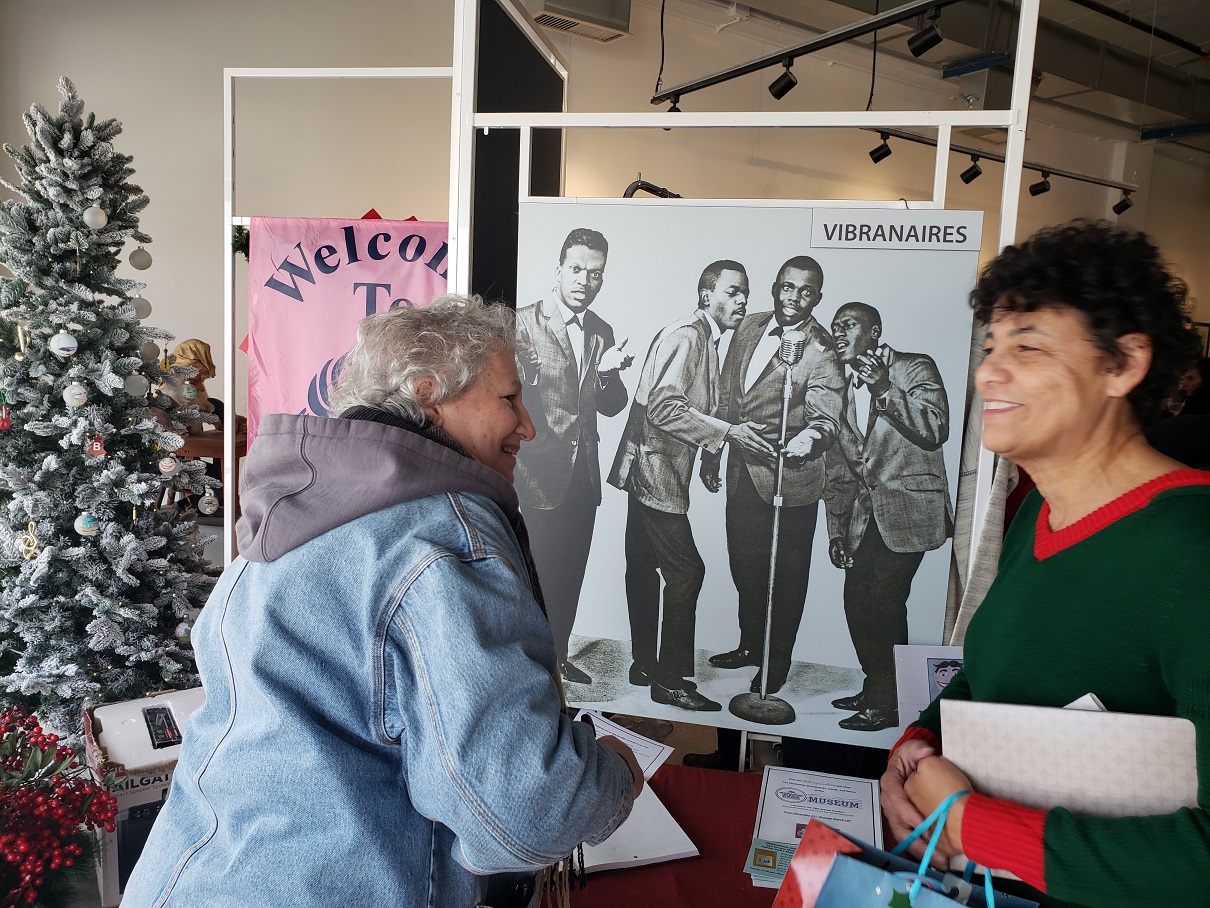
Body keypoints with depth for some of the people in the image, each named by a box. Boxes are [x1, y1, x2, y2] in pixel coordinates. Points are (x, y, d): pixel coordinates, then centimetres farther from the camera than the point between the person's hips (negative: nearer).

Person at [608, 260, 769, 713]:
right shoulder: (686, 335, -14)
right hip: (656, 469, -10)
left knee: (644, 567, 15)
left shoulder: (704, 339, 17)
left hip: (649, 471, 10)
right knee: (686, 570, -7)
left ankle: (645, 664, 27)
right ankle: (670, 679, 4)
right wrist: (728, 431, -25)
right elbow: (664, 407, -25)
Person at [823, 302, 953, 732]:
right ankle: (875, 689, 23)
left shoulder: (915, 368, -1)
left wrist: (885, 390, -22)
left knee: (884, 601, -9)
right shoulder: (842, 385, 15)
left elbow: (936, 430, -15)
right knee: (857, 601, 4)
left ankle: (888, 703, 6)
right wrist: (836, 527, 11)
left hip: (907, 509, -6)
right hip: (864, 514, 6)